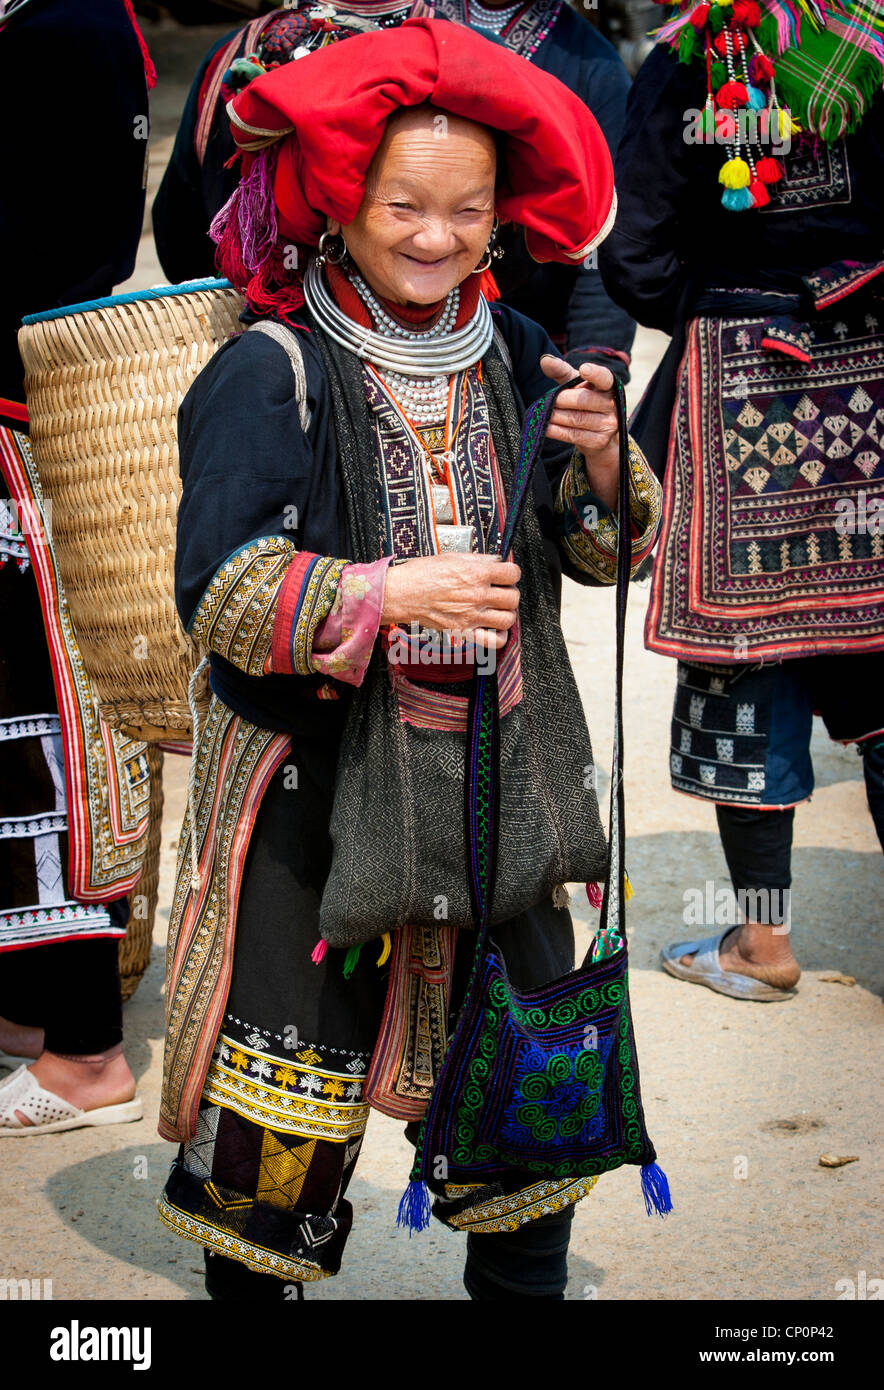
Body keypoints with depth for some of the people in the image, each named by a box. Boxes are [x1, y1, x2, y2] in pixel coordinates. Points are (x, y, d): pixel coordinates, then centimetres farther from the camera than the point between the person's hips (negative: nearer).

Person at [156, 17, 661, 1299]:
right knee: (294, 1070, -1)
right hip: (316, 778, -5)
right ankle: (249, 1282, 21)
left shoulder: (512, 357, 5)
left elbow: (606, 554, 10)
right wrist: (392, 594, -27)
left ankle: (522, 1280, 31)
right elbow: (220, 589, -16)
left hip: (493, 773, 5)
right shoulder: (272, 372, -11)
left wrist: (599, 457, -11)